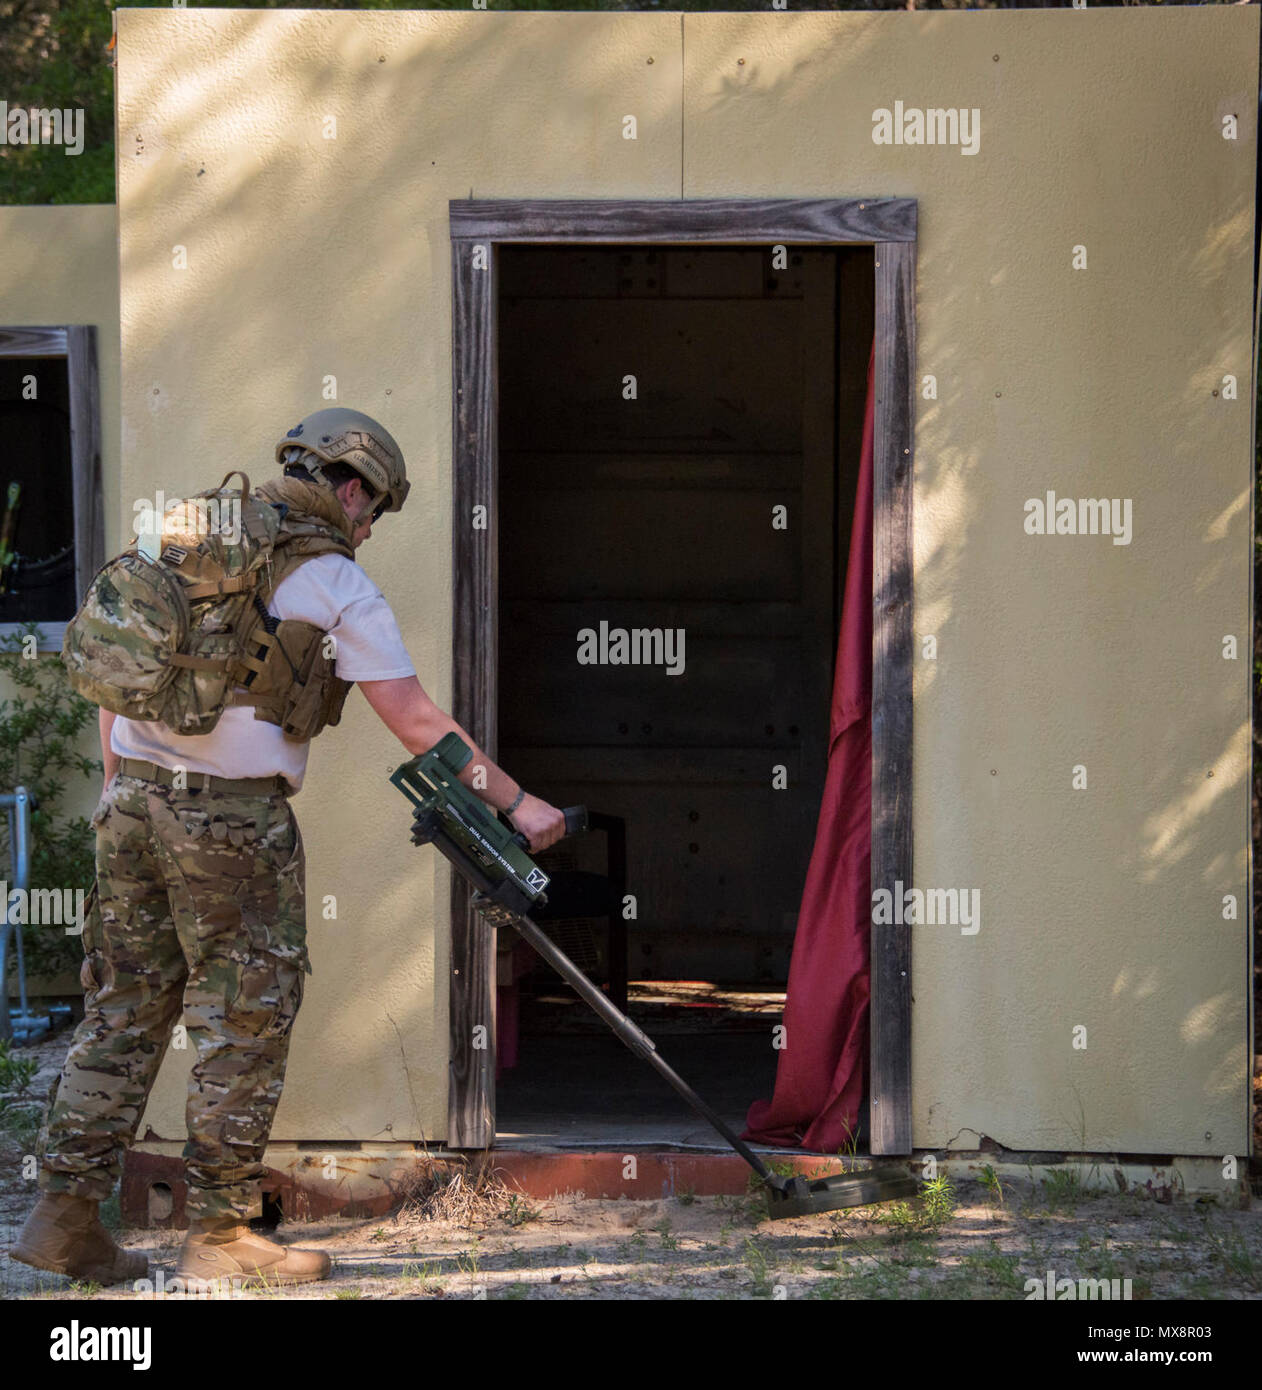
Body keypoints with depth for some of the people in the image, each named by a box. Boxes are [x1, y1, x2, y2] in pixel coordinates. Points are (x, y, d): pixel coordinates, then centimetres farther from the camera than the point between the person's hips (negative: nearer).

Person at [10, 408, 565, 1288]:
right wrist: (515, 802, 2)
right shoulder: (338, 586, -3)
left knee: (126, 1010, 12)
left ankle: (66, 1217, 11)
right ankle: (220, 1234, 6)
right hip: (234, 819, -6)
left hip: (136, 799, 6)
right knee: (247, 1024, 3)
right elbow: (419, 726, -5)